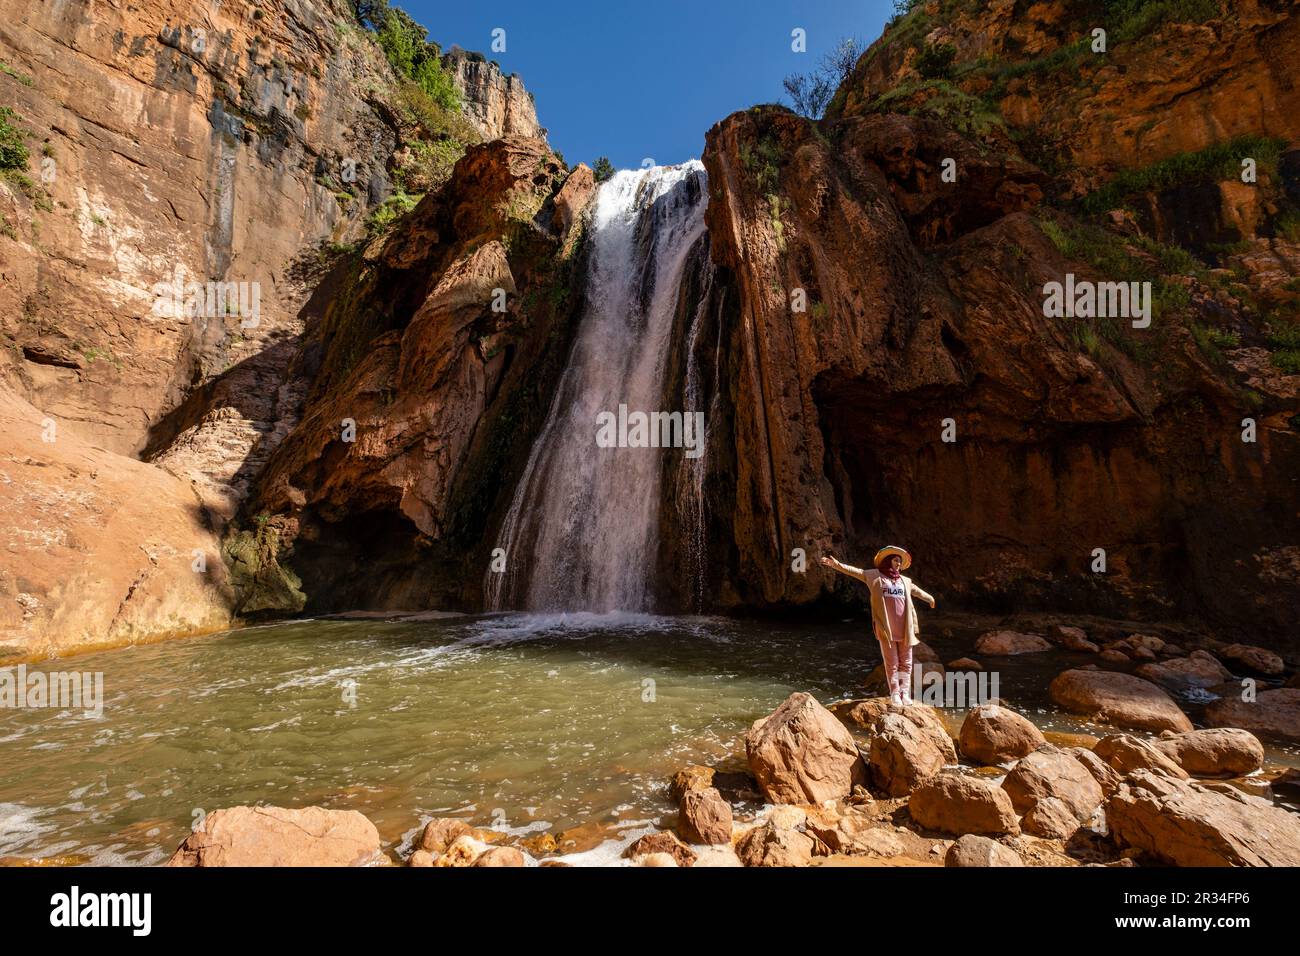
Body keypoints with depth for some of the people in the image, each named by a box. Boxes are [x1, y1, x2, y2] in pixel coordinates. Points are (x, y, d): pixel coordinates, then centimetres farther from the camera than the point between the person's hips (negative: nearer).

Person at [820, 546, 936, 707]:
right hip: (886, 628, -4)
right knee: (891, 663, 1)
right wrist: (836, 564, -22)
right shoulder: (875, 575, 3)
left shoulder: (905, 581, 18)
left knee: (906, 663, 6)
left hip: (904, 628, 5)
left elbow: (917, 591, 37)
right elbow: (855, 571, -8)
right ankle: (895, 694, 6)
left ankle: (905, 694, 12)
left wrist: (930, 598, 53)